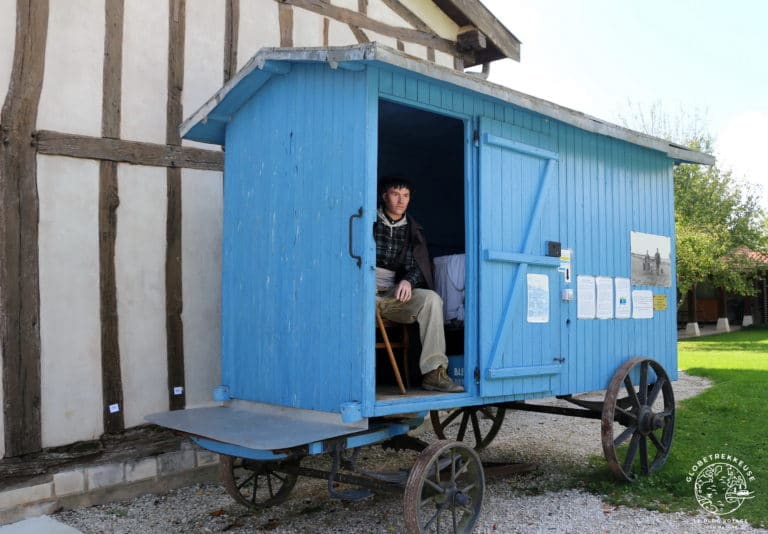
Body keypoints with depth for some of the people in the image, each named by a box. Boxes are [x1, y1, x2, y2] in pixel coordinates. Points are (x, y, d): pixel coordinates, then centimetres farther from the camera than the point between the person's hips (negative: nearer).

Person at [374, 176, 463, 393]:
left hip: (394, 293, 3)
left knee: (432, 299, -25)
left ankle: (433, 372, -27)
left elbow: (419, 267, 13)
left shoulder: (412, 230, 18)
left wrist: (408, 281, -12)